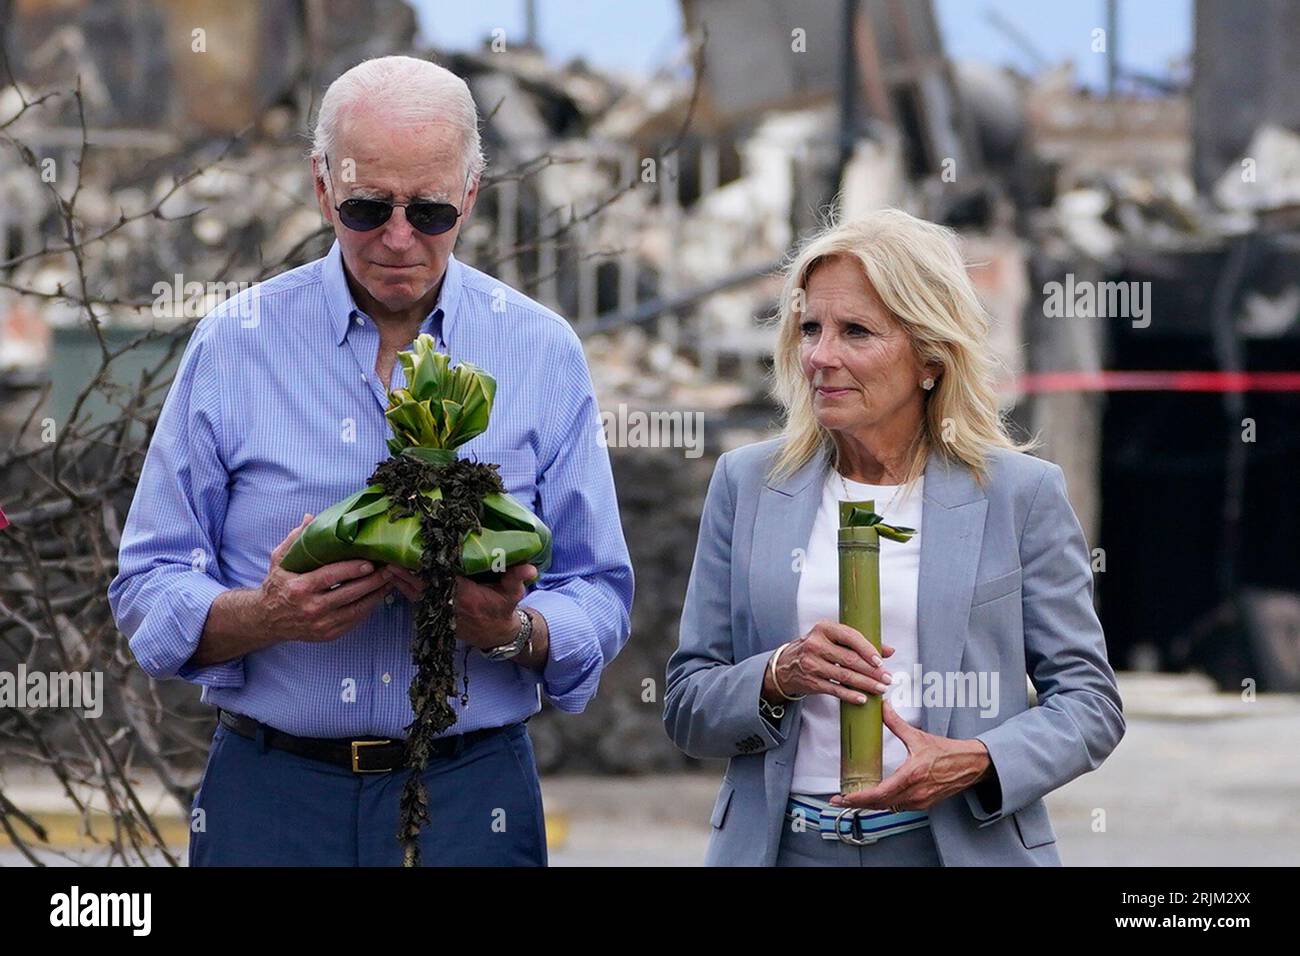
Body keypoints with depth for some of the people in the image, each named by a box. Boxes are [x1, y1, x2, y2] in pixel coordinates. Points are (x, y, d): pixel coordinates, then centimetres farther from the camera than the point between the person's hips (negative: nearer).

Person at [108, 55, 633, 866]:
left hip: (471, 798, 0)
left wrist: (511, 631, -18)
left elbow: (598, 601, 3)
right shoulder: (232, 345, 1)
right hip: (268, 799, 0)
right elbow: (150, 592, 0)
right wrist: (264, 615, -20)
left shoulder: (543, 353, 2)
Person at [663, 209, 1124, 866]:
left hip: (960, 844, -2)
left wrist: (978, 761, -18)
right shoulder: (746, 485, 5)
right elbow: (686, 710, 5)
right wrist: (779, 676, -14)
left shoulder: (1021, 494, -1)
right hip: (782, 846, 2)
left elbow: (1088, 700, -1)